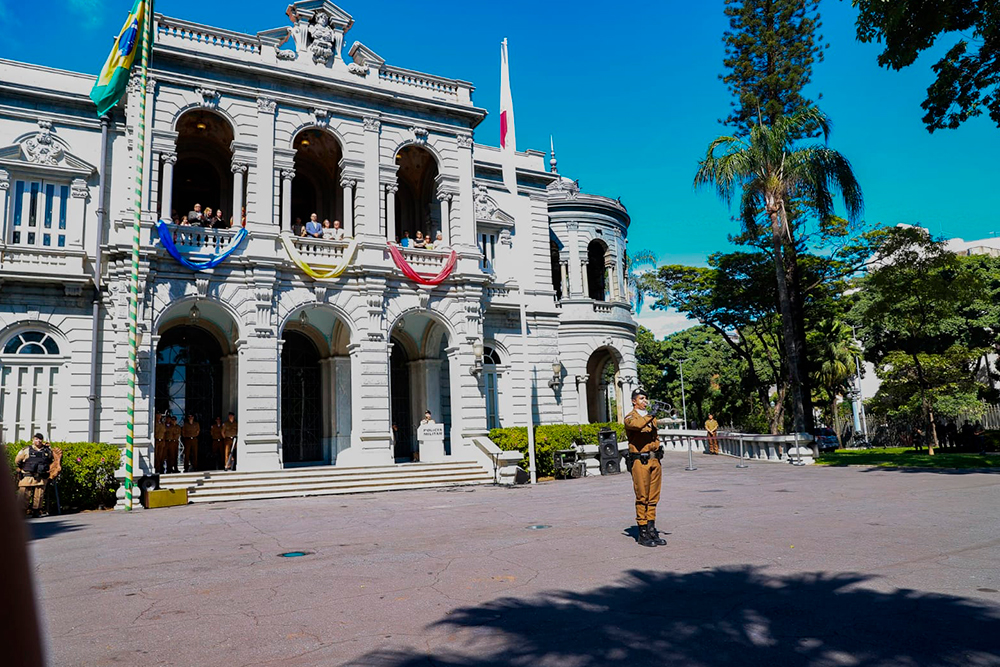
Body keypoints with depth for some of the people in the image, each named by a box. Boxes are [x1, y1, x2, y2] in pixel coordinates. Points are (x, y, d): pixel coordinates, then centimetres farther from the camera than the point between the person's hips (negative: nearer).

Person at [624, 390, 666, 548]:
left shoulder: (651, 417, 19)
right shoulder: (630, 418, -4)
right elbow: (637, 425, -27)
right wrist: (651, 415, -24)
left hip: (655, 460, 7)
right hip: (640, 461, -6)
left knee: (653, 498, 8)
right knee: (642, 498, -3)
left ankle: (651, 530, 15)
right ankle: (643, 533, 2)